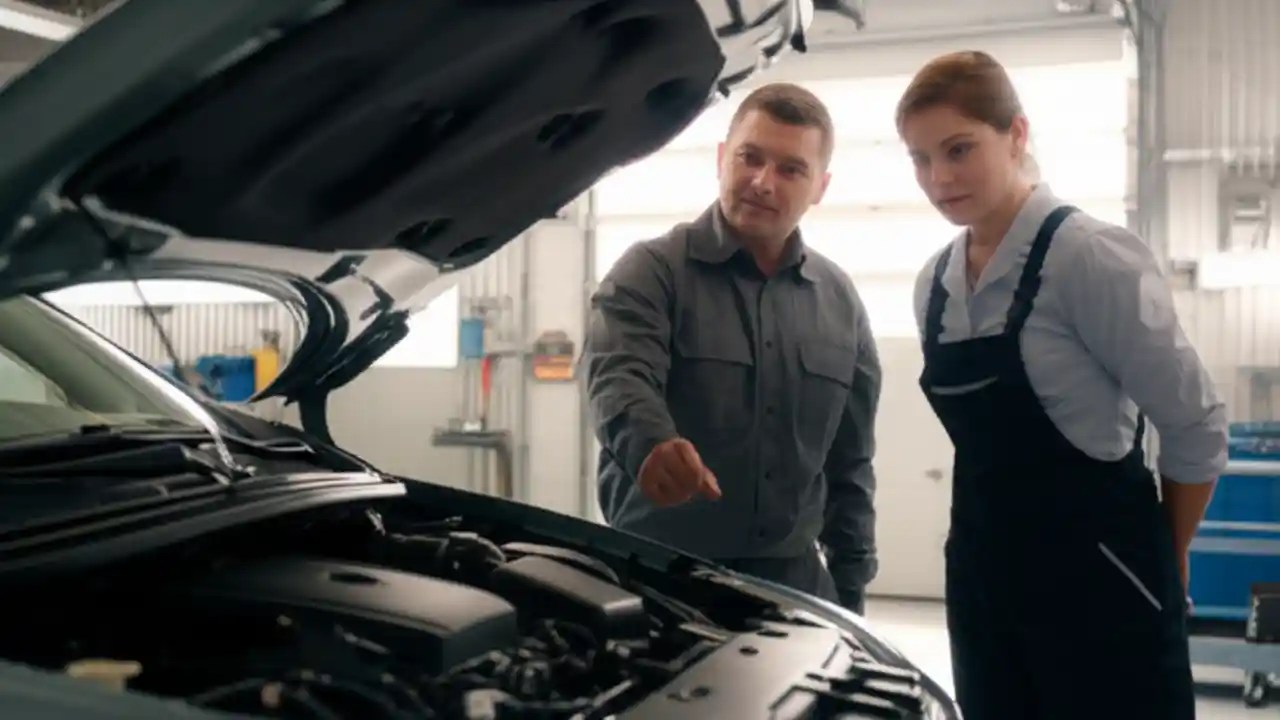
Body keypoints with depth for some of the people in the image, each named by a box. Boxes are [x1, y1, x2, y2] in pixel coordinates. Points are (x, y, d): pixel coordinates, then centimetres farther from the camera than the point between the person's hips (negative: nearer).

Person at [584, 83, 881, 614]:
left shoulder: (840, 302, 10)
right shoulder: (651, 271, -4)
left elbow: (850, 465, 14)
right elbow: (620, 380, -23)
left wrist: (849, 588, 11)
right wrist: (652, 445, -45)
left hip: (791, 576, 4)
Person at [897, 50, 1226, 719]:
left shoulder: (1091, 256, -14)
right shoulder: (933, 284, 6)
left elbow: (1196, 426, -9)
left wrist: (1163, 563, 2)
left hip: (1098, 576, -6)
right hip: (982, 575, 6)